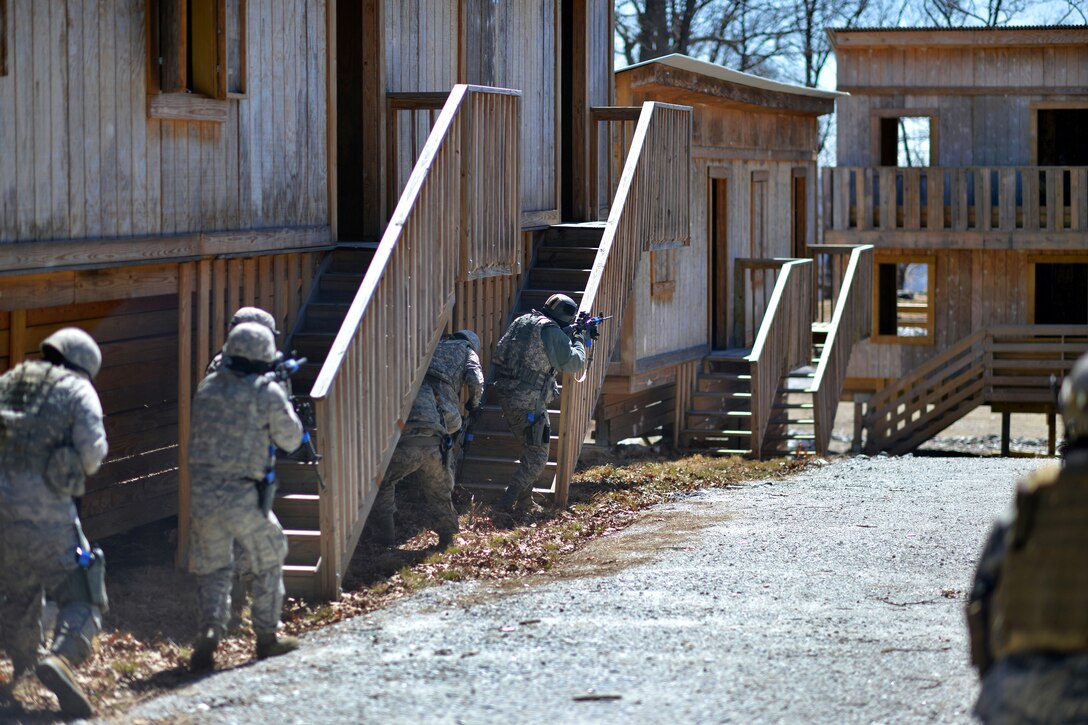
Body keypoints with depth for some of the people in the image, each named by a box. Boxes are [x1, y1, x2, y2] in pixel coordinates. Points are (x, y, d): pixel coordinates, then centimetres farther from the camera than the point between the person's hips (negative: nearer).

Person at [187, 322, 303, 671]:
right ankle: (267, 636, 23)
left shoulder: (207, 387, 6)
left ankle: (209, 632, -5)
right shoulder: (267, 393, -7)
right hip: (243, 497, -4)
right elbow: (290, 440, 3)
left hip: (202, 494, 4)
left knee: (213, 569, 15)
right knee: (269, 559, 18)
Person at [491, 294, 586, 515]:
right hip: (529, 402, -9)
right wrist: (579, 342, 8)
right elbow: (572, 364, -12)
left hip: (506, 395, 9)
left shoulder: (521, 321, 13)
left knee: (531, 450, 23)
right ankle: (507, 504, -7)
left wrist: (568, 338, 21)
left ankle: (525, 502, 28)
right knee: (537, 457, -1)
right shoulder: (551, 331, -13)